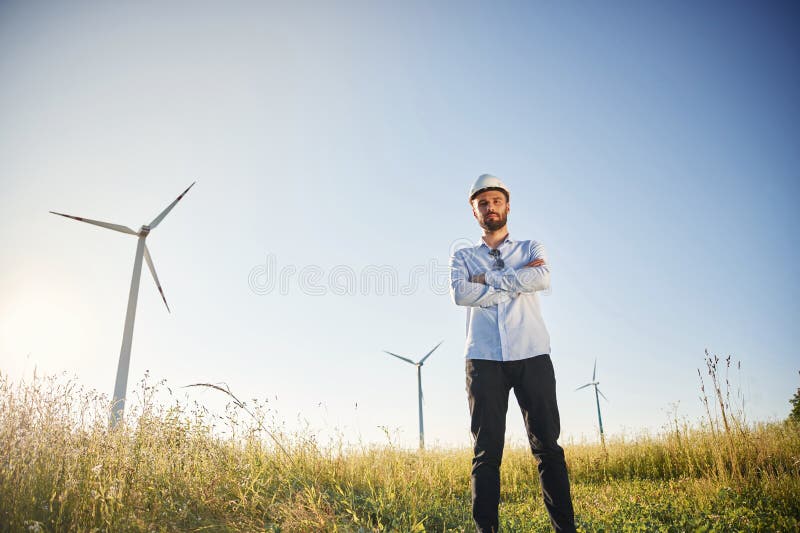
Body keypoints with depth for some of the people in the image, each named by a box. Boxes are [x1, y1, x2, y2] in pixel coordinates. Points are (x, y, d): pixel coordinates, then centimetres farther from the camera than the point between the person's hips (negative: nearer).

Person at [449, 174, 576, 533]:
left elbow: (543, 278, -5)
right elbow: (460, 293, -4)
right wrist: (518, 282, -4)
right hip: (484, 359, 0)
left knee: (547, 446, -1)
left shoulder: (531, 248, 17)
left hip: (532, 356, 0)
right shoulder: (463, 257, 17)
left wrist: (487, 279, -5)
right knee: (486, 450, -1)